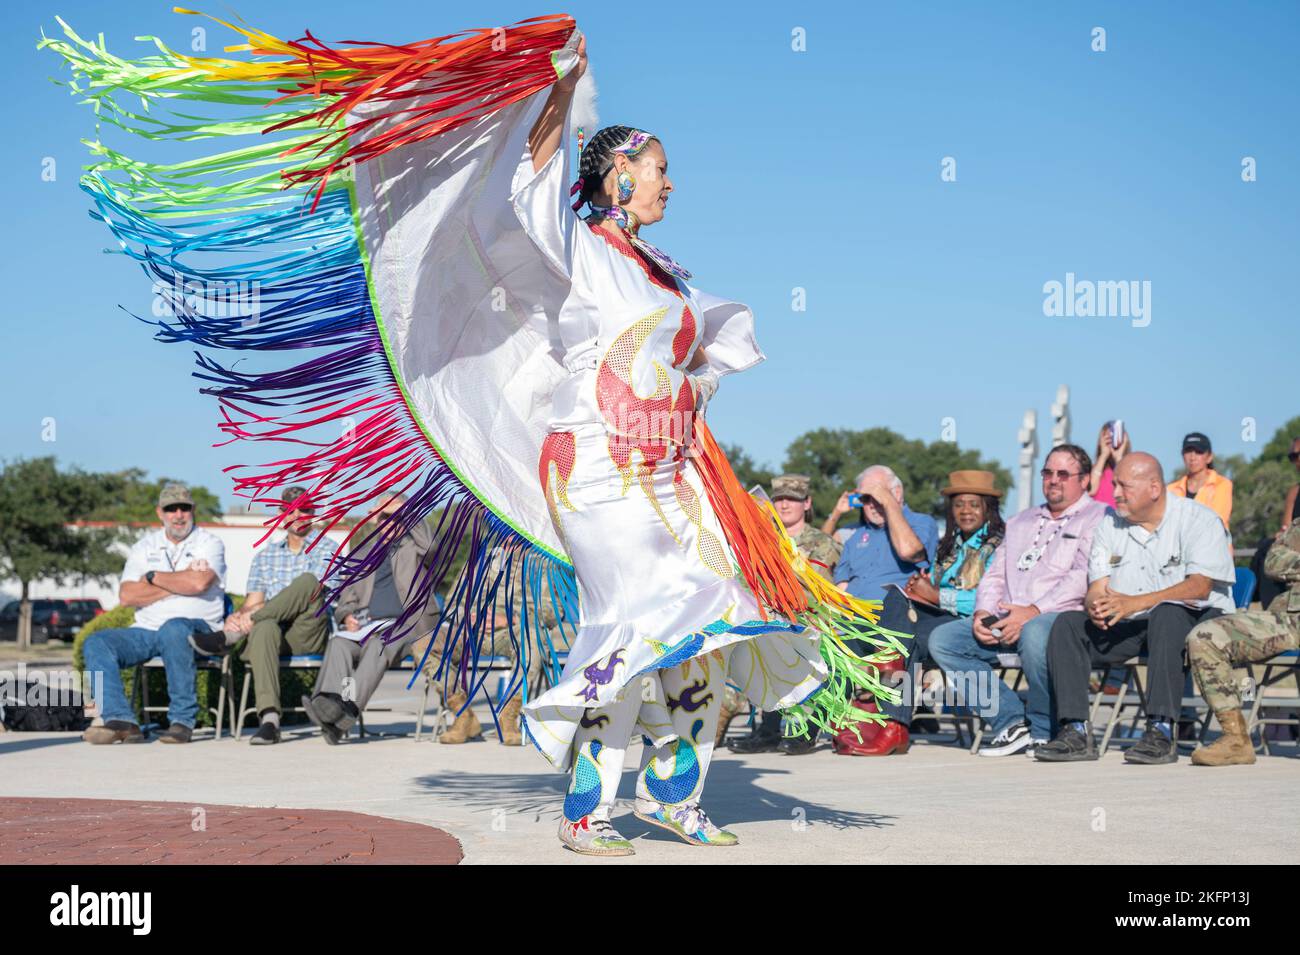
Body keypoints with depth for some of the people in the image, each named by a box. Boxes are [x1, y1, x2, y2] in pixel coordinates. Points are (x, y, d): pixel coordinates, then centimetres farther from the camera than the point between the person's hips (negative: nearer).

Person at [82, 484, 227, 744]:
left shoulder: (209, 543, 6)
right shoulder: (145, 547, 17)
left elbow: (199, 583, -16)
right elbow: (126, 595, 1)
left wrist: (153, 577, -2)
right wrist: (180, 582, -6)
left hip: (198, 629, -5)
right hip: (146, 632, 5)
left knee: (174, 628, -39)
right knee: (96, 643, -18)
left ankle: (182, 720, -31)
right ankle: (121, 721, -30)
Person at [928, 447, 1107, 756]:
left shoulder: (1097, 517, 5)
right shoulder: (1021, 521, 29)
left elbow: (1083, 577, -11)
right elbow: (995, 575, 23)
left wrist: (1033, 612, -20)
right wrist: (982, 613, 1)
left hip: (1061, 615, -7)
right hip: (1005, 621, 7)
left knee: (1034, 635, -41)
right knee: (942, 639, -13)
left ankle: (1044, 730, -17)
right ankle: (1011, 721, -14)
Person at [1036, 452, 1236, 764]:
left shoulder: (1199, 519, -6)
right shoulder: (1111, 522, 12)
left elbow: (1199, 586, -20)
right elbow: (1098, 586, 5)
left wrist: (1135, 603, -30)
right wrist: (1095, 606, -22)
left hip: (1192, 621, -5)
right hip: (1130, 627, 5)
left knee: (1167, 613, -38)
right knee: (1067, 624, -17)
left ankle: (1161, 731, -40)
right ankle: (1076, 731, -24)